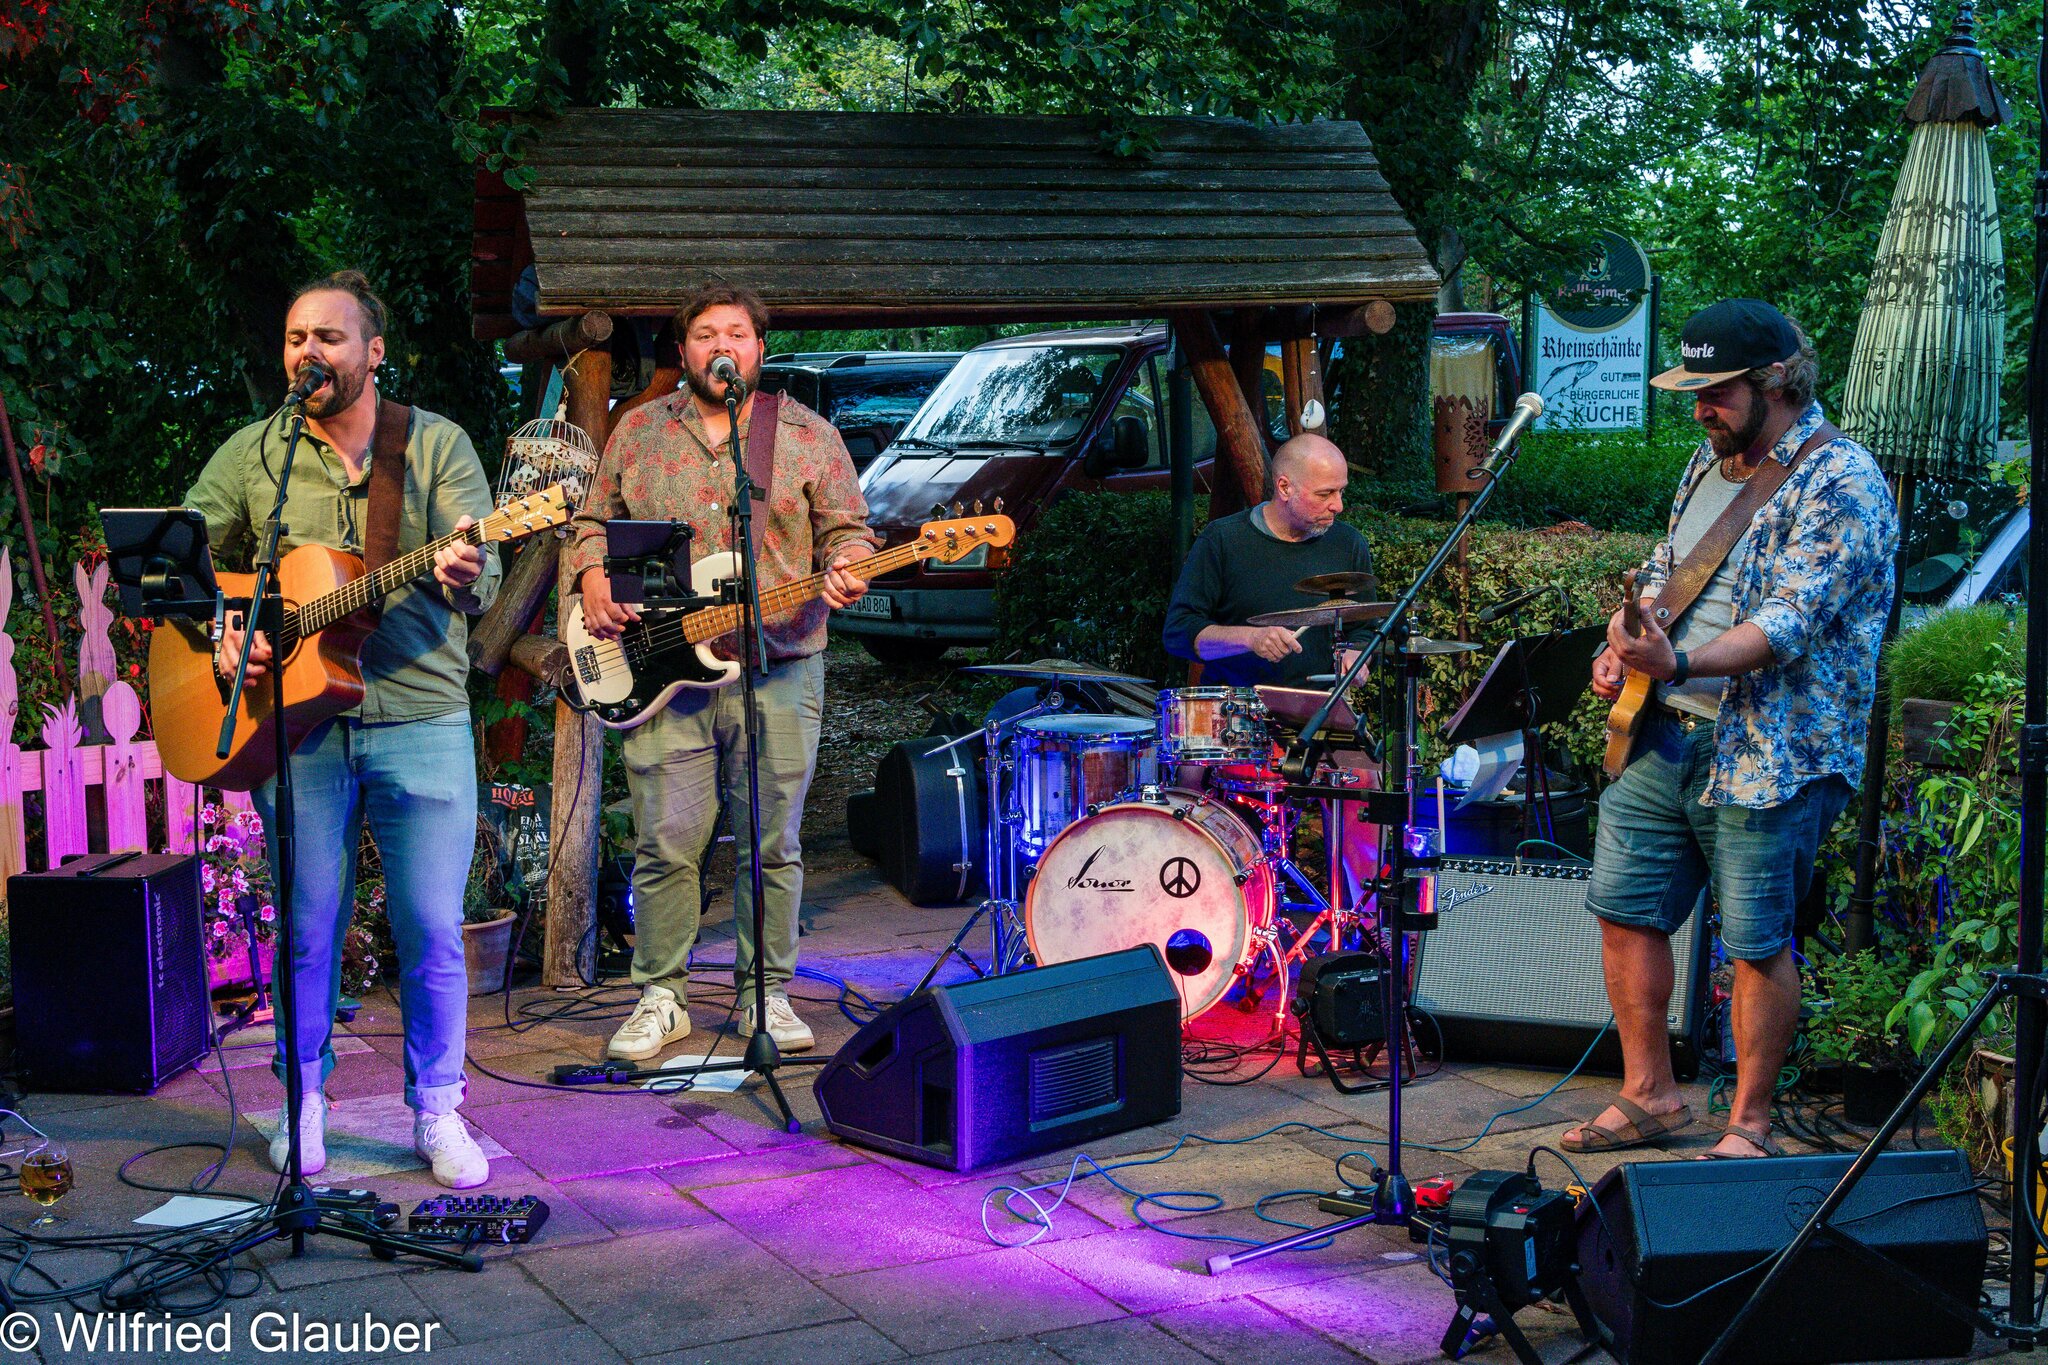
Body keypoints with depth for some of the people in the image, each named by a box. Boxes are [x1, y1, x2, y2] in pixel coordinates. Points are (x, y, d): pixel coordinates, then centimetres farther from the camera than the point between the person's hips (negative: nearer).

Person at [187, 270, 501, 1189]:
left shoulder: (437, 445, 2)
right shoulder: (252, 455, 7)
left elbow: (481, 576, -9)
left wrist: (466, 577, -32)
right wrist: (217, 629, -9)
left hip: (423, 719, -1)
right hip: (295, 721, 1)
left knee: (432, 930, 0)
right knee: (308, 925, 7)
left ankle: (437, 1111, 15)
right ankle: (304, 1101, 25)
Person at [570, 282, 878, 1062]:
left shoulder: (809, 437, 7)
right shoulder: (638, 431, 13)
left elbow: (846, 529, 7)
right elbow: (595, 521, 18)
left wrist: (845, 569, -14)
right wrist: (592, 575, -1)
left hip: (777, 668, -1)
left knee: (771, 845, 4)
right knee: (665, 845, 0)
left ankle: (765, 994, 16)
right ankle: (661, 997, 12)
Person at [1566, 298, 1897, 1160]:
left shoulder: (1841, 485, -13)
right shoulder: (1713, 459, 14)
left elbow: (1790, 622, -24)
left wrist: (1680, 663, -37)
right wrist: (1622, 647, 6)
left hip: (1766, 754, -8)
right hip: (1665, 736, 8)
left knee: (1756, 944, -1)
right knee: (1624, 912, 10)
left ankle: (1749, 1125, 14)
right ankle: (1649, 1096, 24)